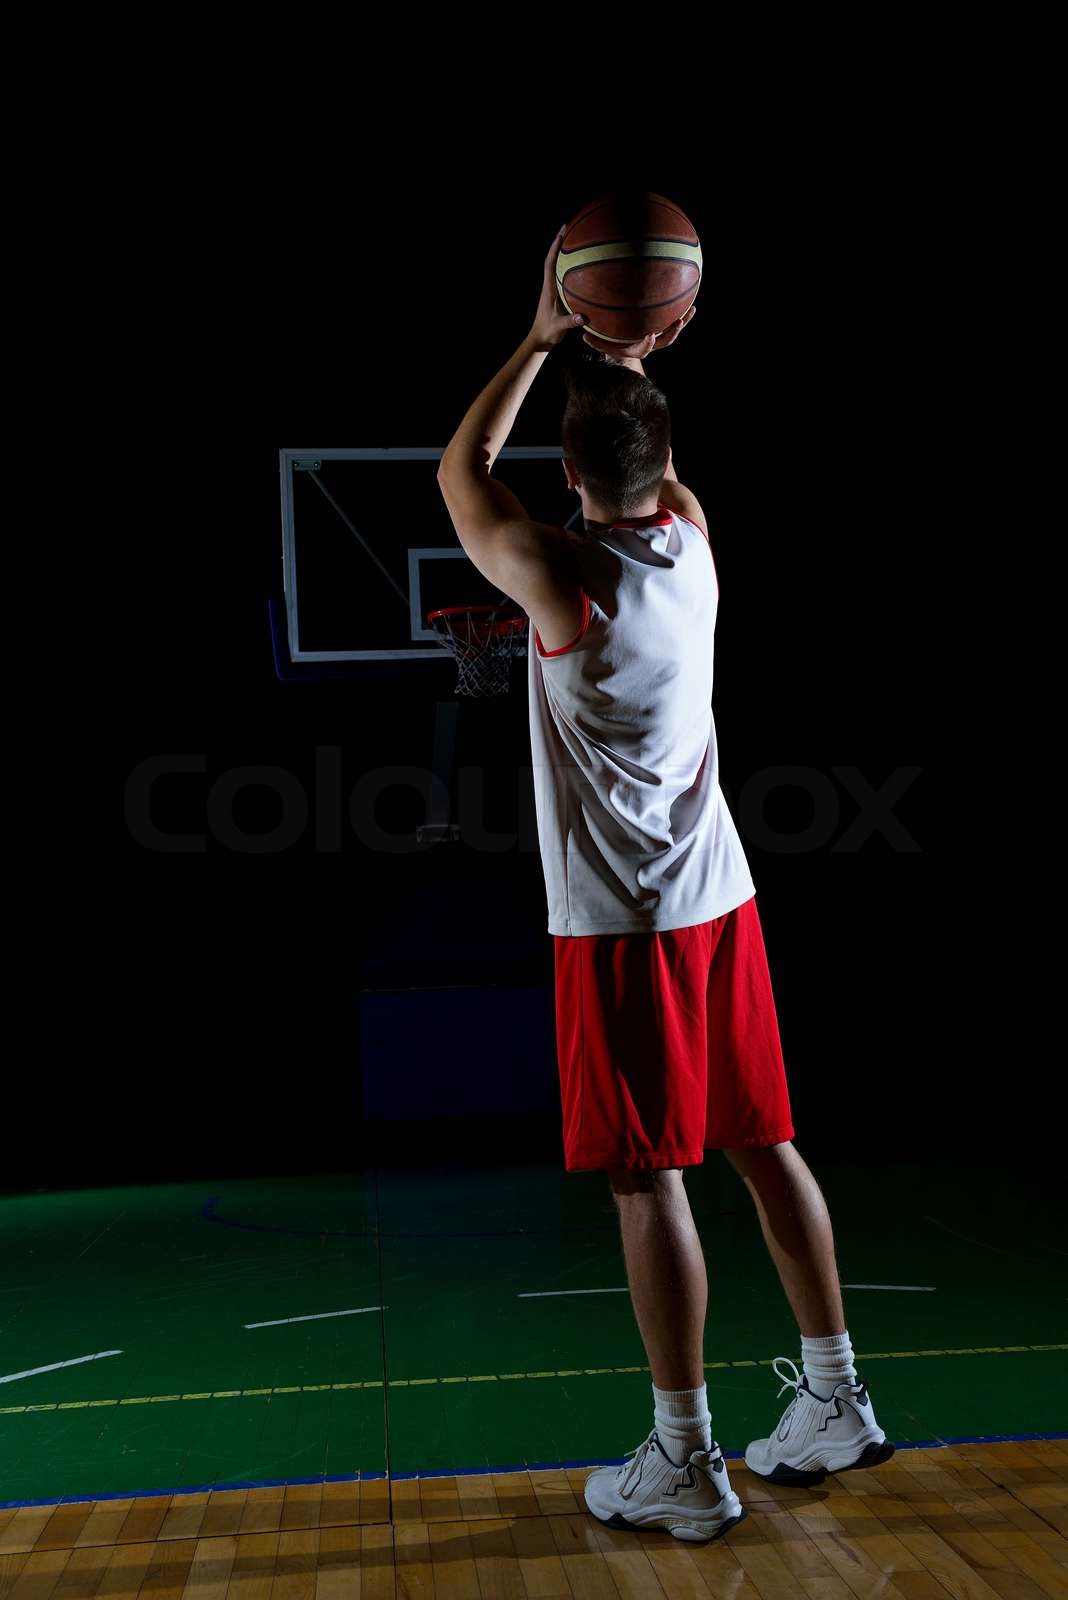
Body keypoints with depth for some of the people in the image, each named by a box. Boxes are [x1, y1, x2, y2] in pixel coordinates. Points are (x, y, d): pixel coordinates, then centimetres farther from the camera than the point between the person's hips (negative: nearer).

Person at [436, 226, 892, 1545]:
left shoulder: (566, 577, -15)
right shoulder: (693, 536, 1)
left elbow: (460, 472, 3)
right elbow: (651, 460, 26)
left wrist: (543, 340, 7)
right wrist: (630, 361, 22)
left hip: (622, 925, -7)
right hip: (719, 896, 7)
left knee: (648, 1180, 1)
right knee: (762, 1143, 14)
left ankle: (685, 1465, 12)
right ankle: (835, 1401, 26)